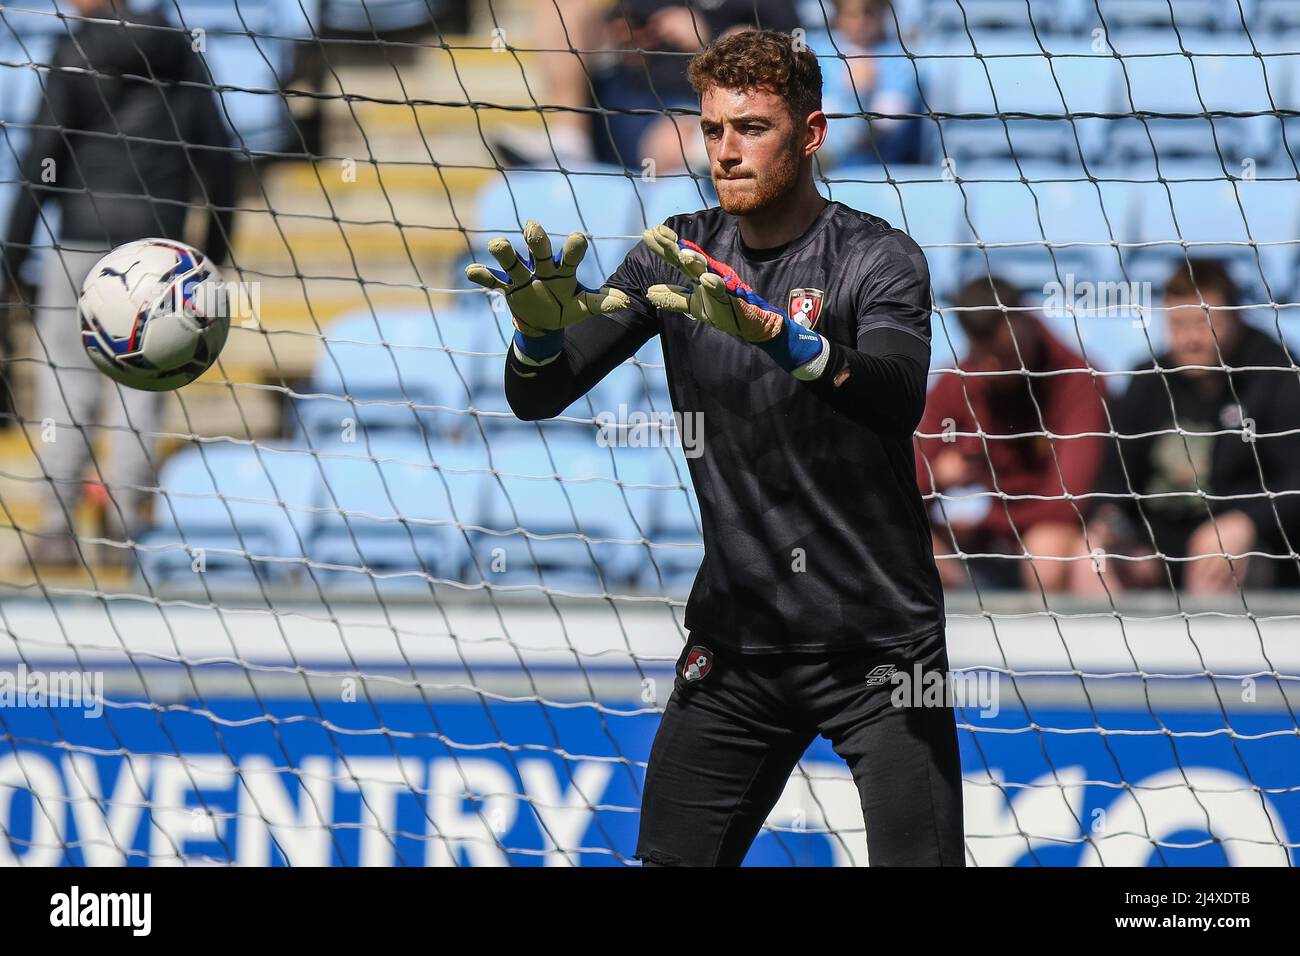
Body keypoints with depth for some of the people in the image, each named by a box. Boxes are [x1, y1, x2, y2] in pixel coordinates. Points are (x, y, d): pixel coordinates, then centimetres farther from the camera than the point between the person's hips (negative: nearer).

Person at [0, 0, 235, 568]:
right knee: (139, 383, 6)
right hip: (156, 239, 3)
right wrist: (215, 249, 17)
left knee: (66, 377, 1)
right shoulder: (178, 54, 9)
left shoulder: (74, 52, -3)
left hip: (84, 237, -3)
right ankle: (124, 527, 3)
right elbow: (215, 156, 9)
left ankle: (57, 525, -4)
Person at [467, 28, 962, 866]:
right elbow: (536, 400, -2)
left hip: (879, 643, -4)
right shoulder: (680, 257, 3)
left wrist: (772, 331, -48)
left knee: (918, 860, -8)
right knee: (668, 861, 0)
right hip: (736, 643, 4)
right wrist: (543, 328, -25)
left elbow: (898, 397, -30)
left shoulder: (879, 258, -9)